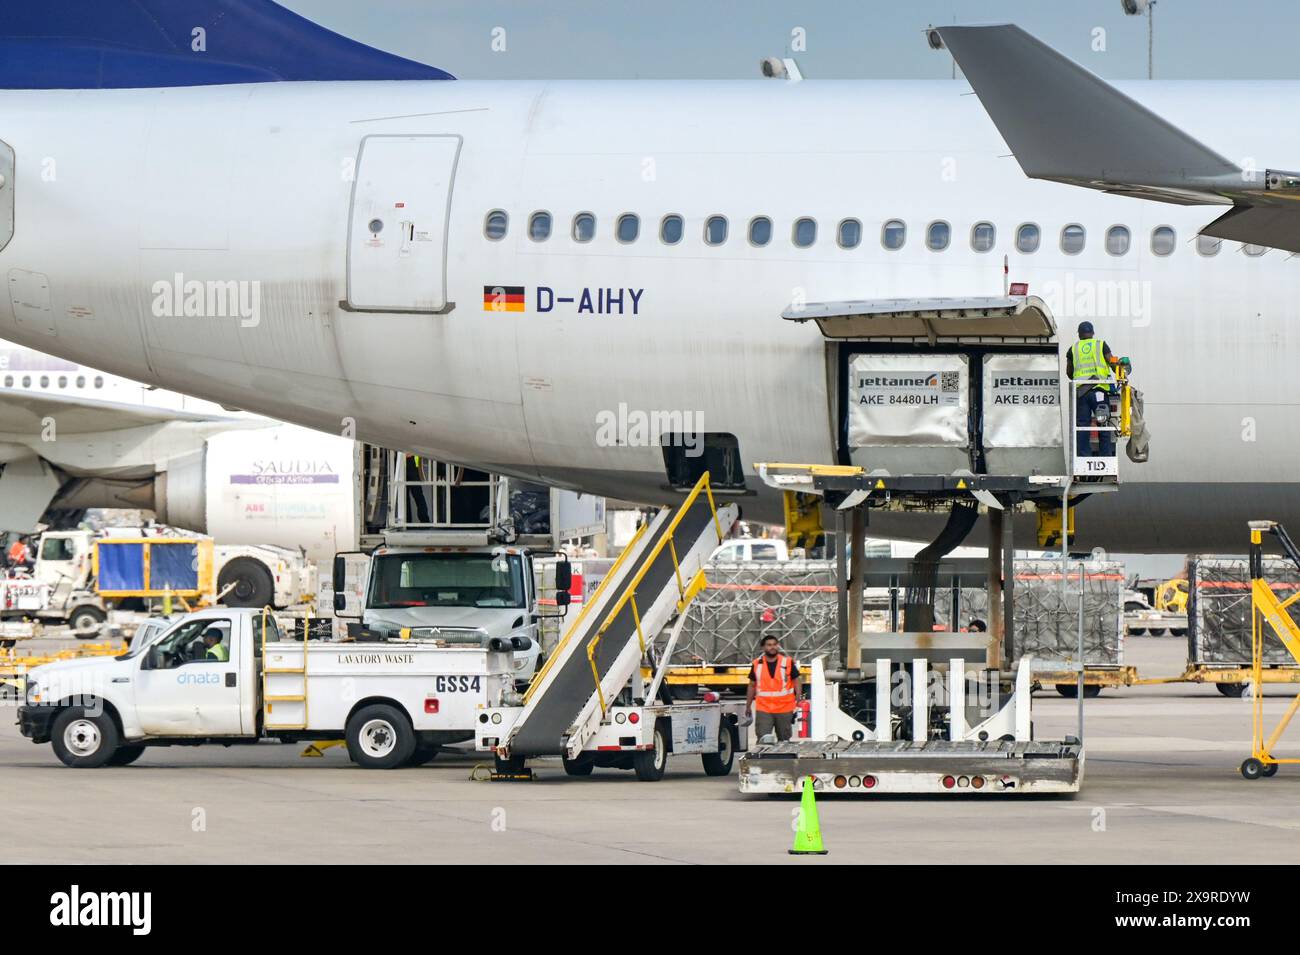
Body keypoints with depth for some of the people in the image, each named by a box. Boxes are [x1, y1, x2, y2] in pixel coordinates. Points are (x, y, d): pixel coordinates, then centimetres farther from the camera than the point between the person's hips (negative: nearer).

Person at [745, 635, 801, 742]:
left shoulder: (788, 662, 1)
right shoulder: (757, 664, 5)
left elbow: (797, 681, 3)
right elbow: (752, 686, 13)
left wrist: (798, 696, -14)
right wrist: (748, 706, 14)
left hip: (784, 709, 0)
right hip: (763, 710, 0)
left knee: (784, 739, 9)